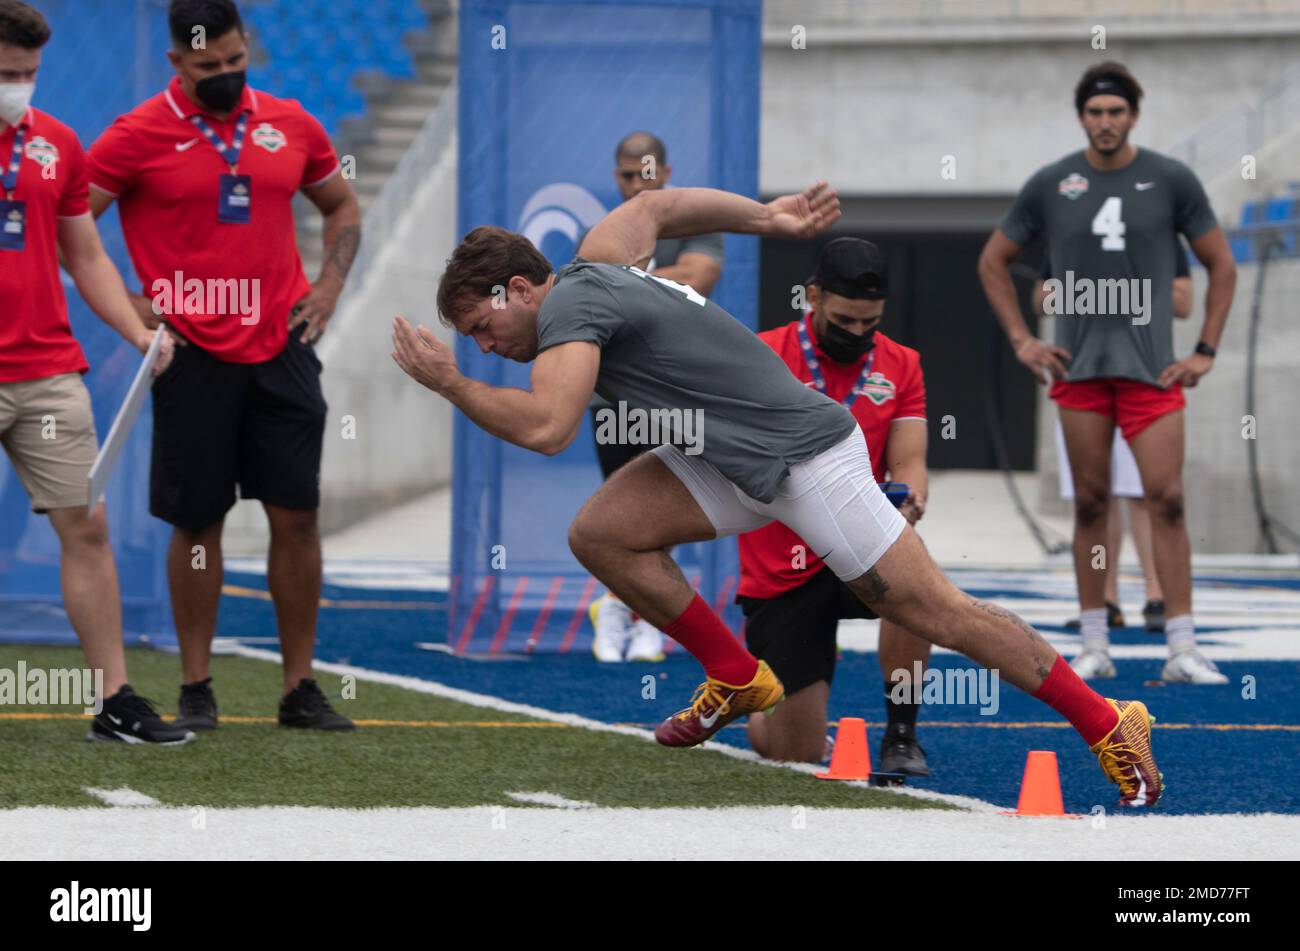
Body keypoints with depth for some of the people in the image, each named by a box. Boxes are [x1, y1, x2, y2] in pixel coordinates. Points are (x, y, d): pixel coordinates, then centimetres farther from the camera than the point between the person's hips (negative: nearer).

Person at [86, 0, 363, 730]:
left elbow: (342, 207, 22)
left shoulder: (290, 126, 8)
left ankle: (301, 688, 9)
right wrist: (124, 305, -6)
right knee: (198, 524, 2)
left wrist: (329, 284, 8)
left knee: (297, 516, 1)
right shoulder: (139, 136, -4)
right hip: (194, 358, -3)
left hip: (281, 349, 3)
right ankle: (196, 689, 12)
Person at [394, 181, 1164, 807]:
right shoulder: (597, 261, 8)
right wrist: (768, 218, 30)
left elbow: (546, 428, -33)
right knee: (601, 534, -1)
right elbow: (656, 206, 26)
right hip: (734, 463, 9)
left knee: (933, 611, -6)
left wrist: (450, 383, -24)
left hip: (808, 459, -9)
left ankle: (1108, 724, 2)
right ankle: (739, 679, 13)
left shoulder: (570, 303, -20)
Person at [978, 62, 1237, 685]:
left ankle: (1182, 651, -7)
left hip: (1152, 369, -1)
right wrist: (1021, 341, 7)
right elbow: (993, 263, 15)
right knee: (1090, 503, 3)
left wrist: (1205, 352, 2)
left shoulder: (1171, 180, 1)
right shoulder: (1051, 185, 4)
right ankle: (1094, 649, 9)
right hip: (1079, 369, 1)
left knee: (1166, 499, -9)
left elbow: (1221, 266, 9)